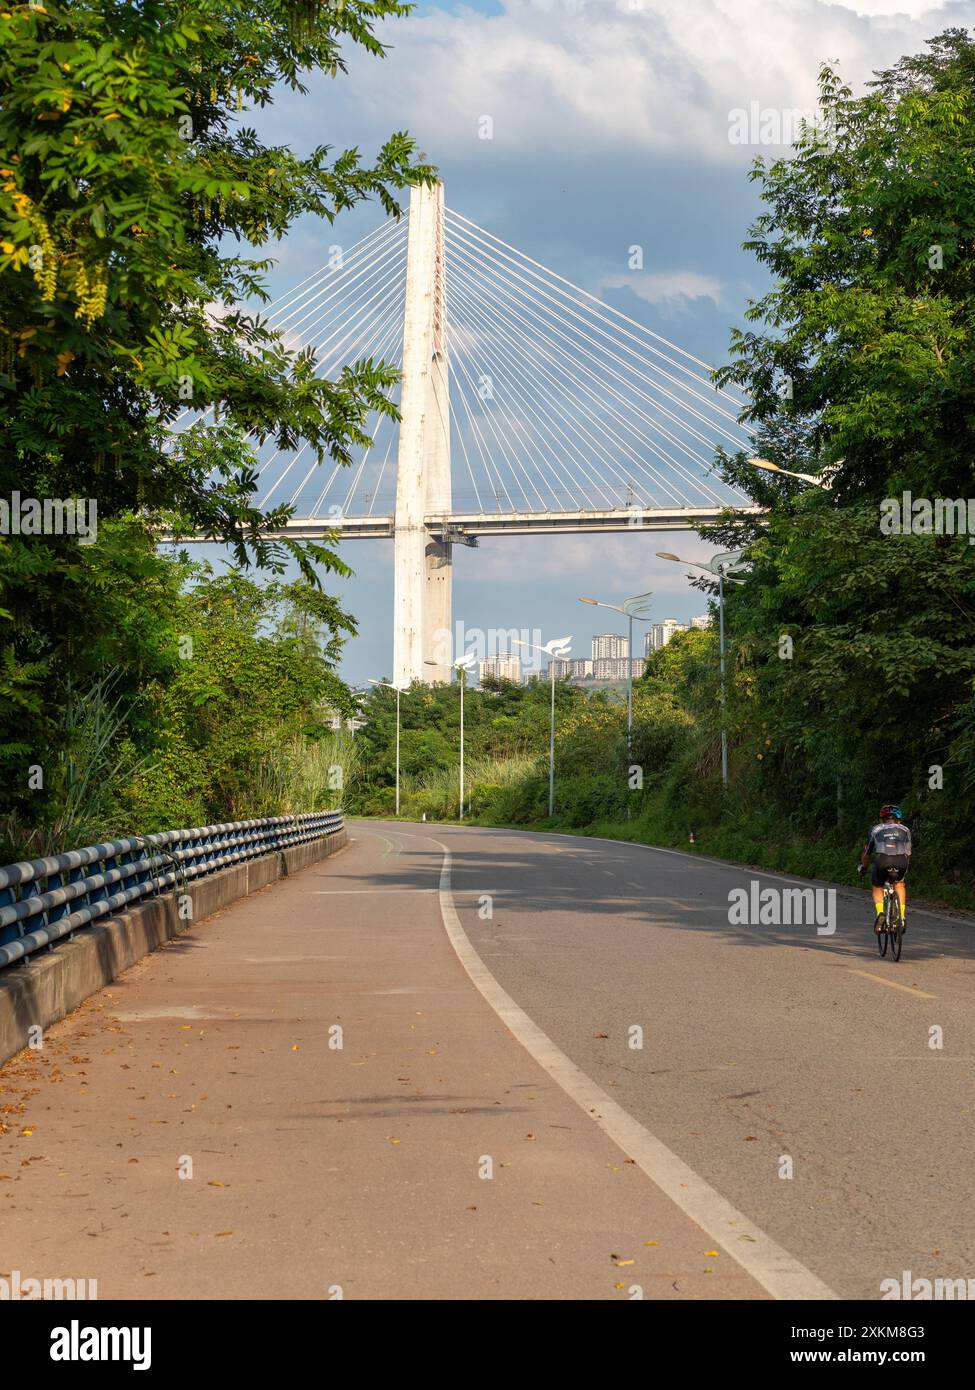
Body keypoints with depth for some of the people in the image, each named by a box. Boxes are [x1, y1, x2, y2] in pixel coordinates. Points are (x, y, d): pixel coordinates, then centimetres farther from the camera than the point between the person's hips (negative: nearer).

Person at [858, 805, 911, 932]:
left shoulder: (876, 829, 29)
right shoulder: (904, 830, 32)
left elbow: (866, 853, 34)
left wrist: (863, 866, 53)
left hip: (882, 861, -1)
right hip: (901, 863, 1)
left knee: (877, 888, 25)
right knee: (900, 884, 32)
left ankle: (880, 913, -2)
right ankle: (902, 916, 19)